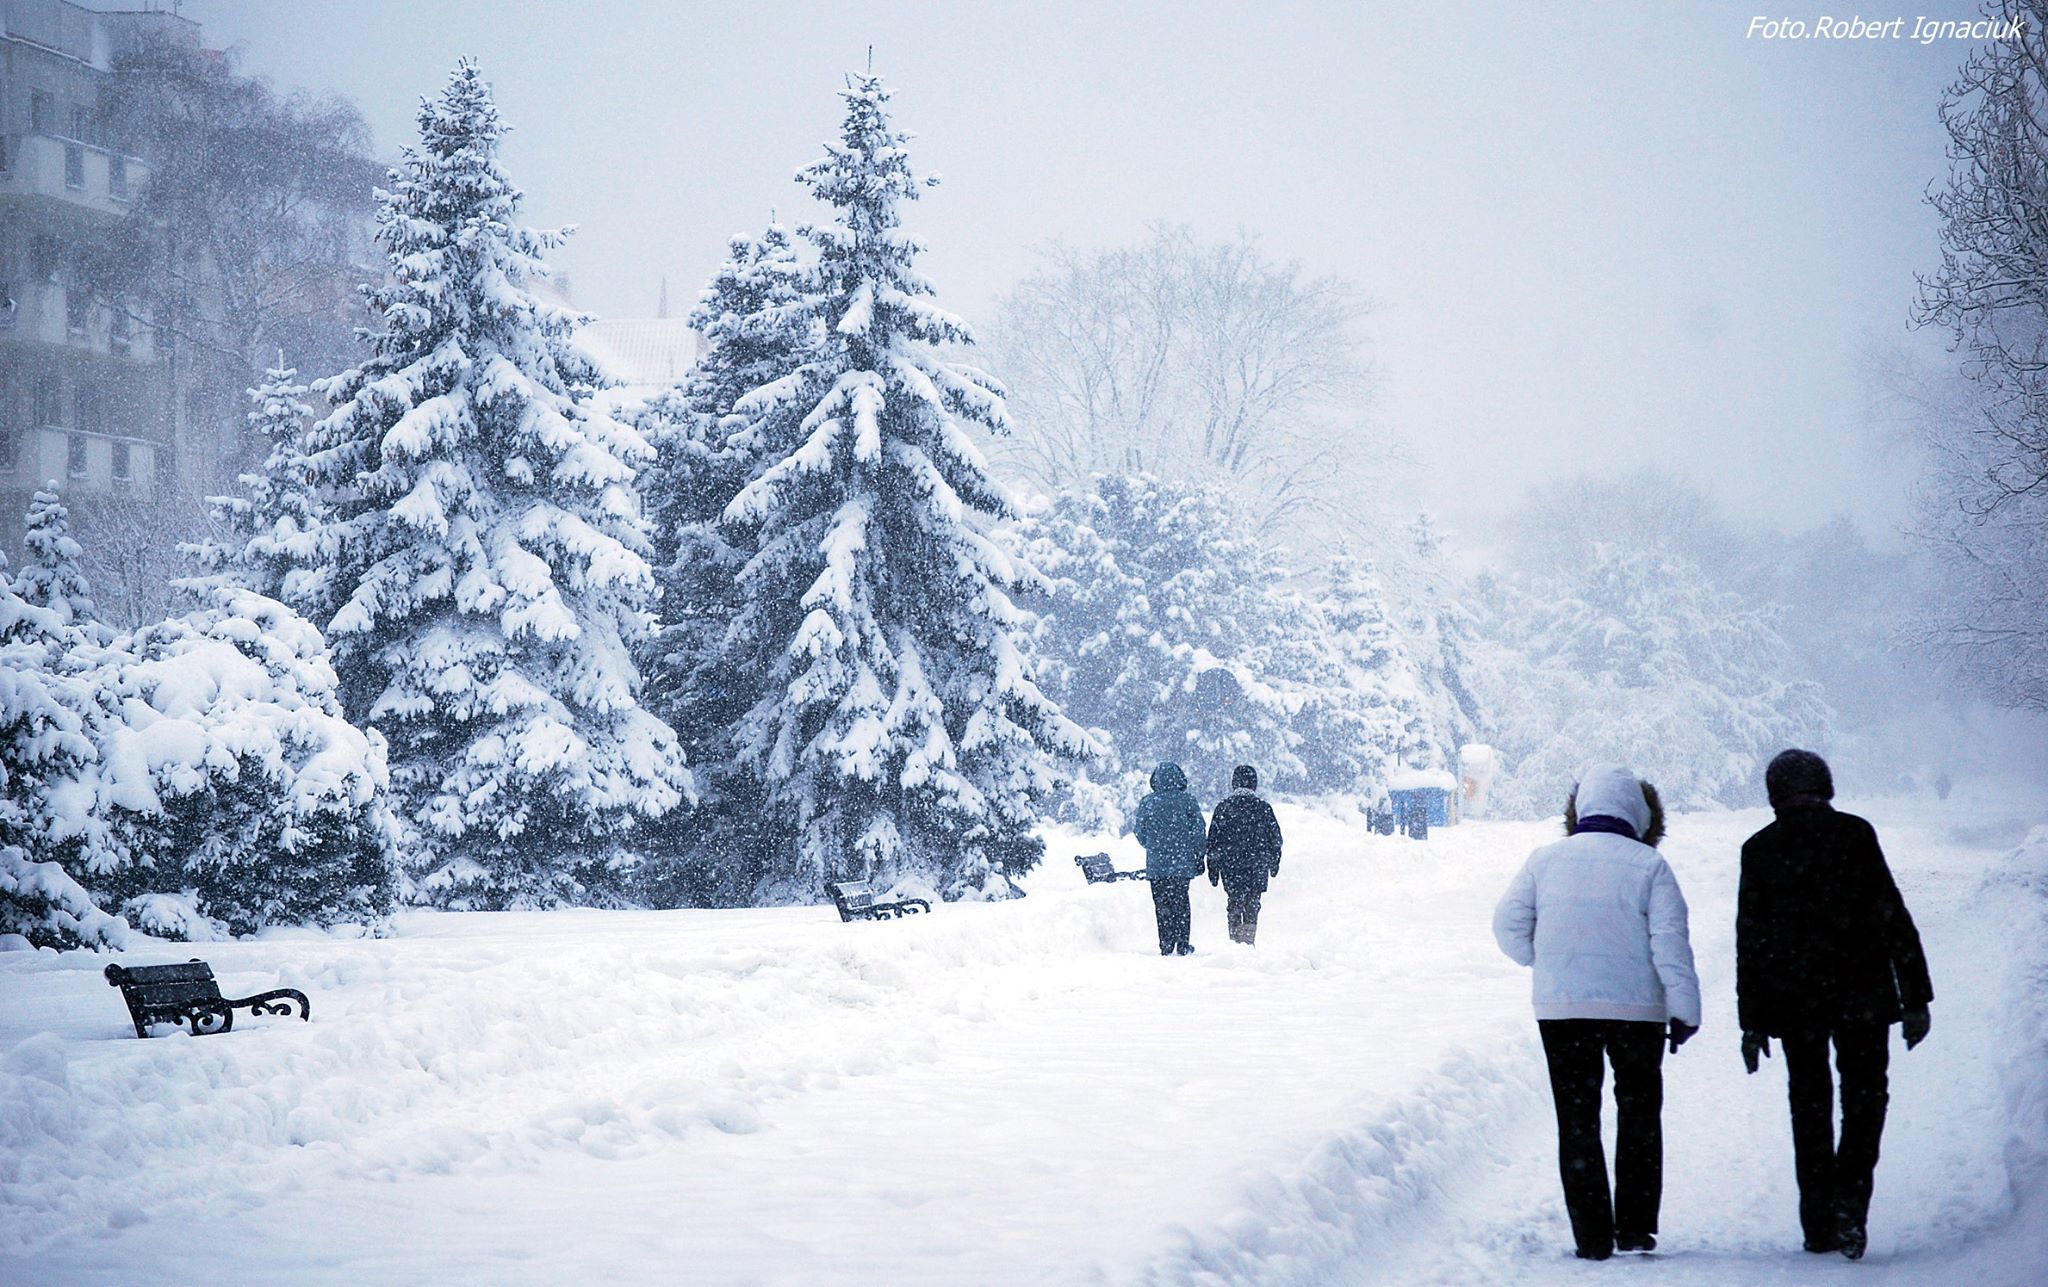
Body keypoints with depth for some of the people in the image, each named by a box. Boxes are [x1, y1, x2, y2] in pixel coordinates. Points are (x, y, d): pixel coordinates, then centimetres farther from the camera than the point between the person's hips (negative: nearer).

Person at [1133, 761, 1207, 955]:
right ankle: (1182, 946, 6)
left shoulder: (1146, 803, 0)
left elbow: (1140, 833, 7)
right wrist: (1199, 858, 7)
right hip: (1182, 863, -1)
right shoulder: (1187, 801, -4)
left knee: (1162, 905, 7)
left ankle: (1166, 946, 2)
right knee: (1181, 904, 9)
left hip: (1156, 865, 1)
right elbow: (1198, 832, -3)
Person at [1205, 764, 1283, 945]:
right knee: (1252, 906, 5)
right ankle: (1249, 941, -3)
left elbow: (1213, 840, 1)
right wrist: (1274, 863, 19)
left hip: (1230, 866, 0)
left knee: (1234, 904, 10)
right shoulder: (1263, 808, -1)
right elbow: (1275, 839, 6)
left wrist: (1213, 868, 7)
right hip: (1257, 867, 0)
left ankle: (1235, 940, 7)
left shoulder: (1223, 807, -1)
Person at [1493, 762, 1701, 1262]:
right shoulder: (1649, 866, -6)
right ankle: (1635, 1227, 13)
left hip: (1561, 1009, 1)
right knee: (1639, 1113, 15)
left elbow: (1508, 924, 2)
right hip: (1636, 1009, -1)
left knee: (1576, 1119, 7)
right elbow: (1671, 943, -9)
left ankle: (1592, 1237, 2)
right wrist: (1685, 1011, -4)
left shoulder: (1545, 860, 0)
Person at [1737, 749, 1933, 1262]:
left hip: (1793, 1001, 2)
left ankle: (1818, 1226, 9)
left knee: (1810, 1108, 10)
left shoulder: (1759, 849, 2)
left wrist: (1751, 1021, 8)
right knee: (1864, 1100, 6)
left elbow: (1750, 940, 3)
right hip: (1862, 997, -1)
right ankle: (1849, 1205, -13)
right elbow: (1894, 917, -4)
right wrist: (1916, 997, 1)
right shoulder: (1855, 834, -2)